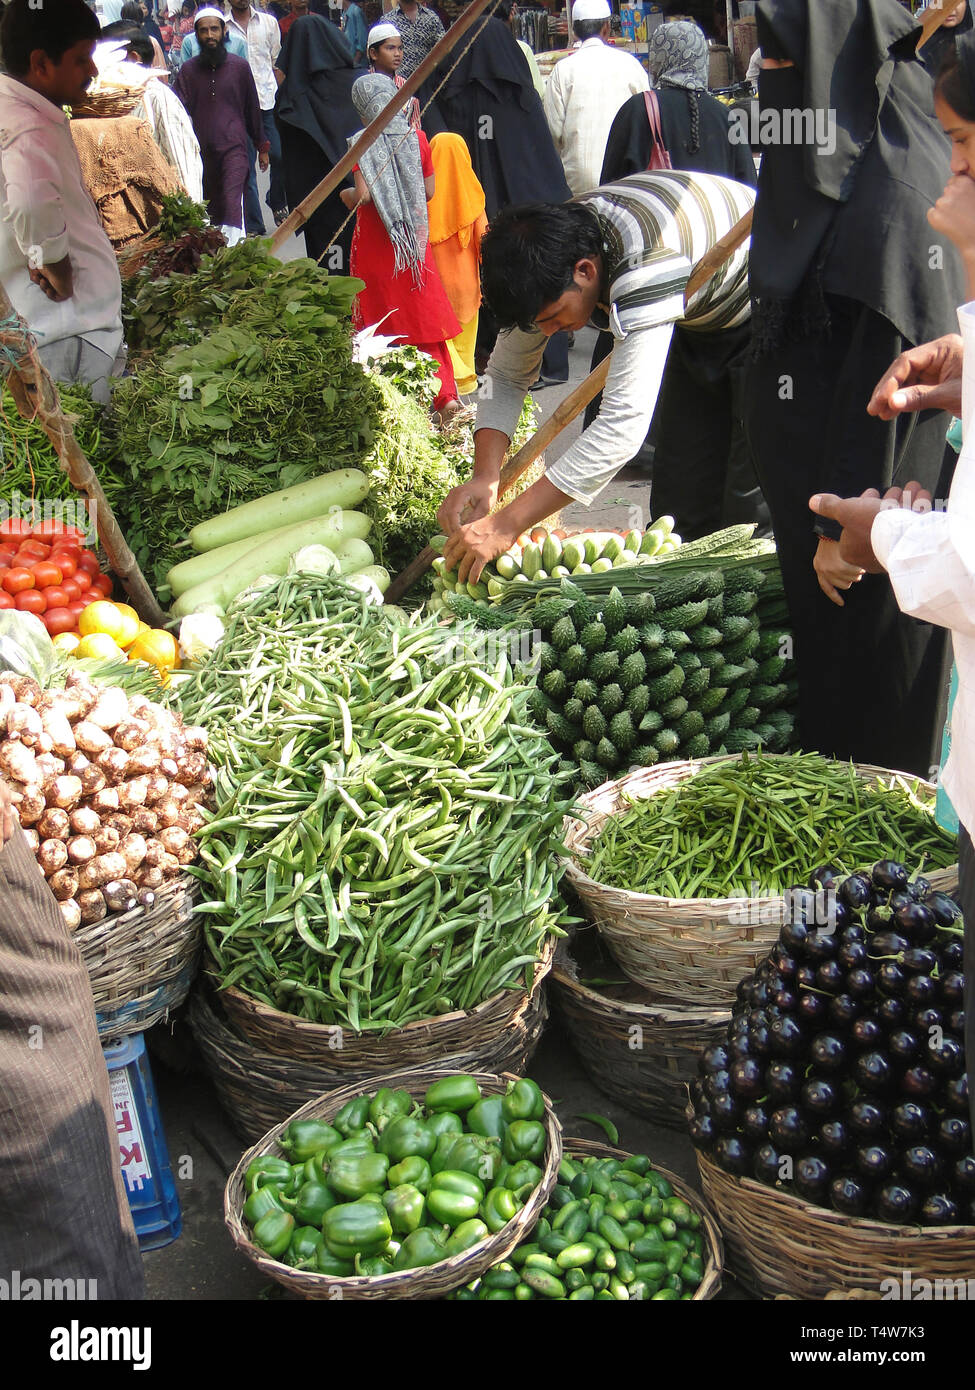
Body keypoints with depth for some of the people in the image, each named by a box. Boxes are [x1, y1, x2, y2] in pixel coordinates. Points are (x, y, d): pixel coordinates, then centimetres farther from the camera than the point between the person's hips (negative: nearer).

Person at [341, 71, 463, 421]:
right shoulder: (416, 138, 0)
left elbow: (363, 194, -17)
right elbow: (429, 191, 3)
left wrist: (347, 195, 4)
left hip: (375, 244, -3)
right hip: (414, 240, 3)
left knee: (380, 317, 7)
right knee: (424, 314, 7)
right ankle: (445, 395, -1)